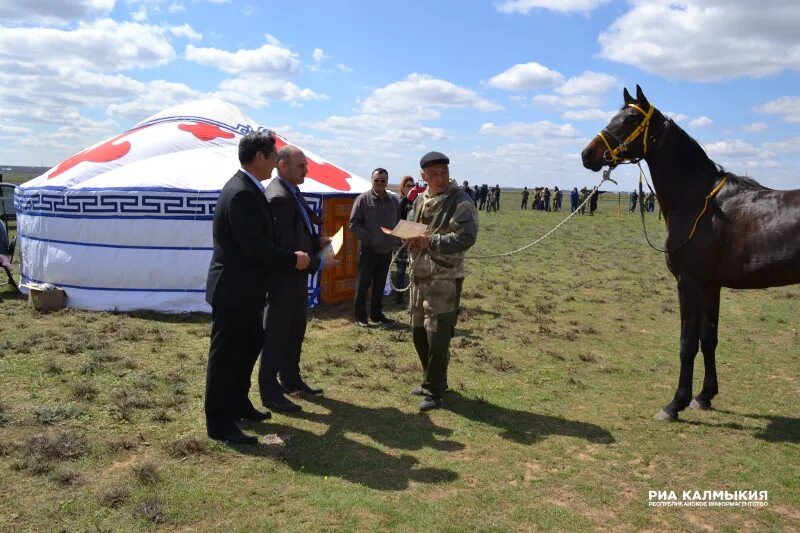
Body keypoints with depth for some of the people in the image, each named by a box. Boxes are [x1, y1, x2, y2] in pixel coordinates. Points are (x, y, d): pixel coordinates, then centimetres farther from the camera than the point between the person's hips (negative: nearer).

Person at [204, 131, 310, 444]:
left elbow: (261, 240, 14)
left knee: (250, 344, 21)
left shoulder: (248, 189, 10)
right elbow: (255, 247, -25)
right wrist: (293, 260, -13)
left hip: (245, 289, 10)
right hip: (233, 290, -10)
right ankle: (219, 423, 13)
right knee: (226, 354, 0)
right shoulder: (241, 194, -22)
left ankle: (238, 404, 36)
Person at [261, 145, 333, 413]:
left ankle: (291, 380, 37)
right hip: (283, 279, -10)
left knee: (295, 331, 21)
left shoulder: (292, 192, 9)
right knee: (276, 336, 4)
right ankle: (270, 392, 18)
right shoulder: (279, 197, -23)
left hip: (297, 278, 10)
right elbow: (284, 247, -26)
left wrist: (317, 241, 4)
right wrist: (318, 263, -19)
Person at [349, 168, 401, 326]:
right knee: (363, 283, 1)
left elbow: (399, 222, 18)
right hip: (368, 249, -5)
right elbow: (354, 224, -7)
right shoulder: (363, 199, -6)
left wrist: (395, 239, 2)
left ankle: (377, 314, 25)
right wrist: (367, 238, -18)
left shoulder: (393, 201, 8)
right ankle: (360, 315, 10)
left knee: (380, 284, 14)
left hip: (387, 250, 5)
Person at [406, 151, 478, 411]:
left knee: (437, 337, -5)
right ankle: (432, 380, 33)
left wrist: (431, 241, -24)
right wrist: (410, 237, -2)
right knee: (419, 333, 16)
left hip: (445, 280, -7)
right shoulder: (420, 200, 11)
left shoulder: (461, 202, -11)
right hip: (419, 275, 8)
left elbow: (465, 238, -20)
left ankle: (433, 391, 9)